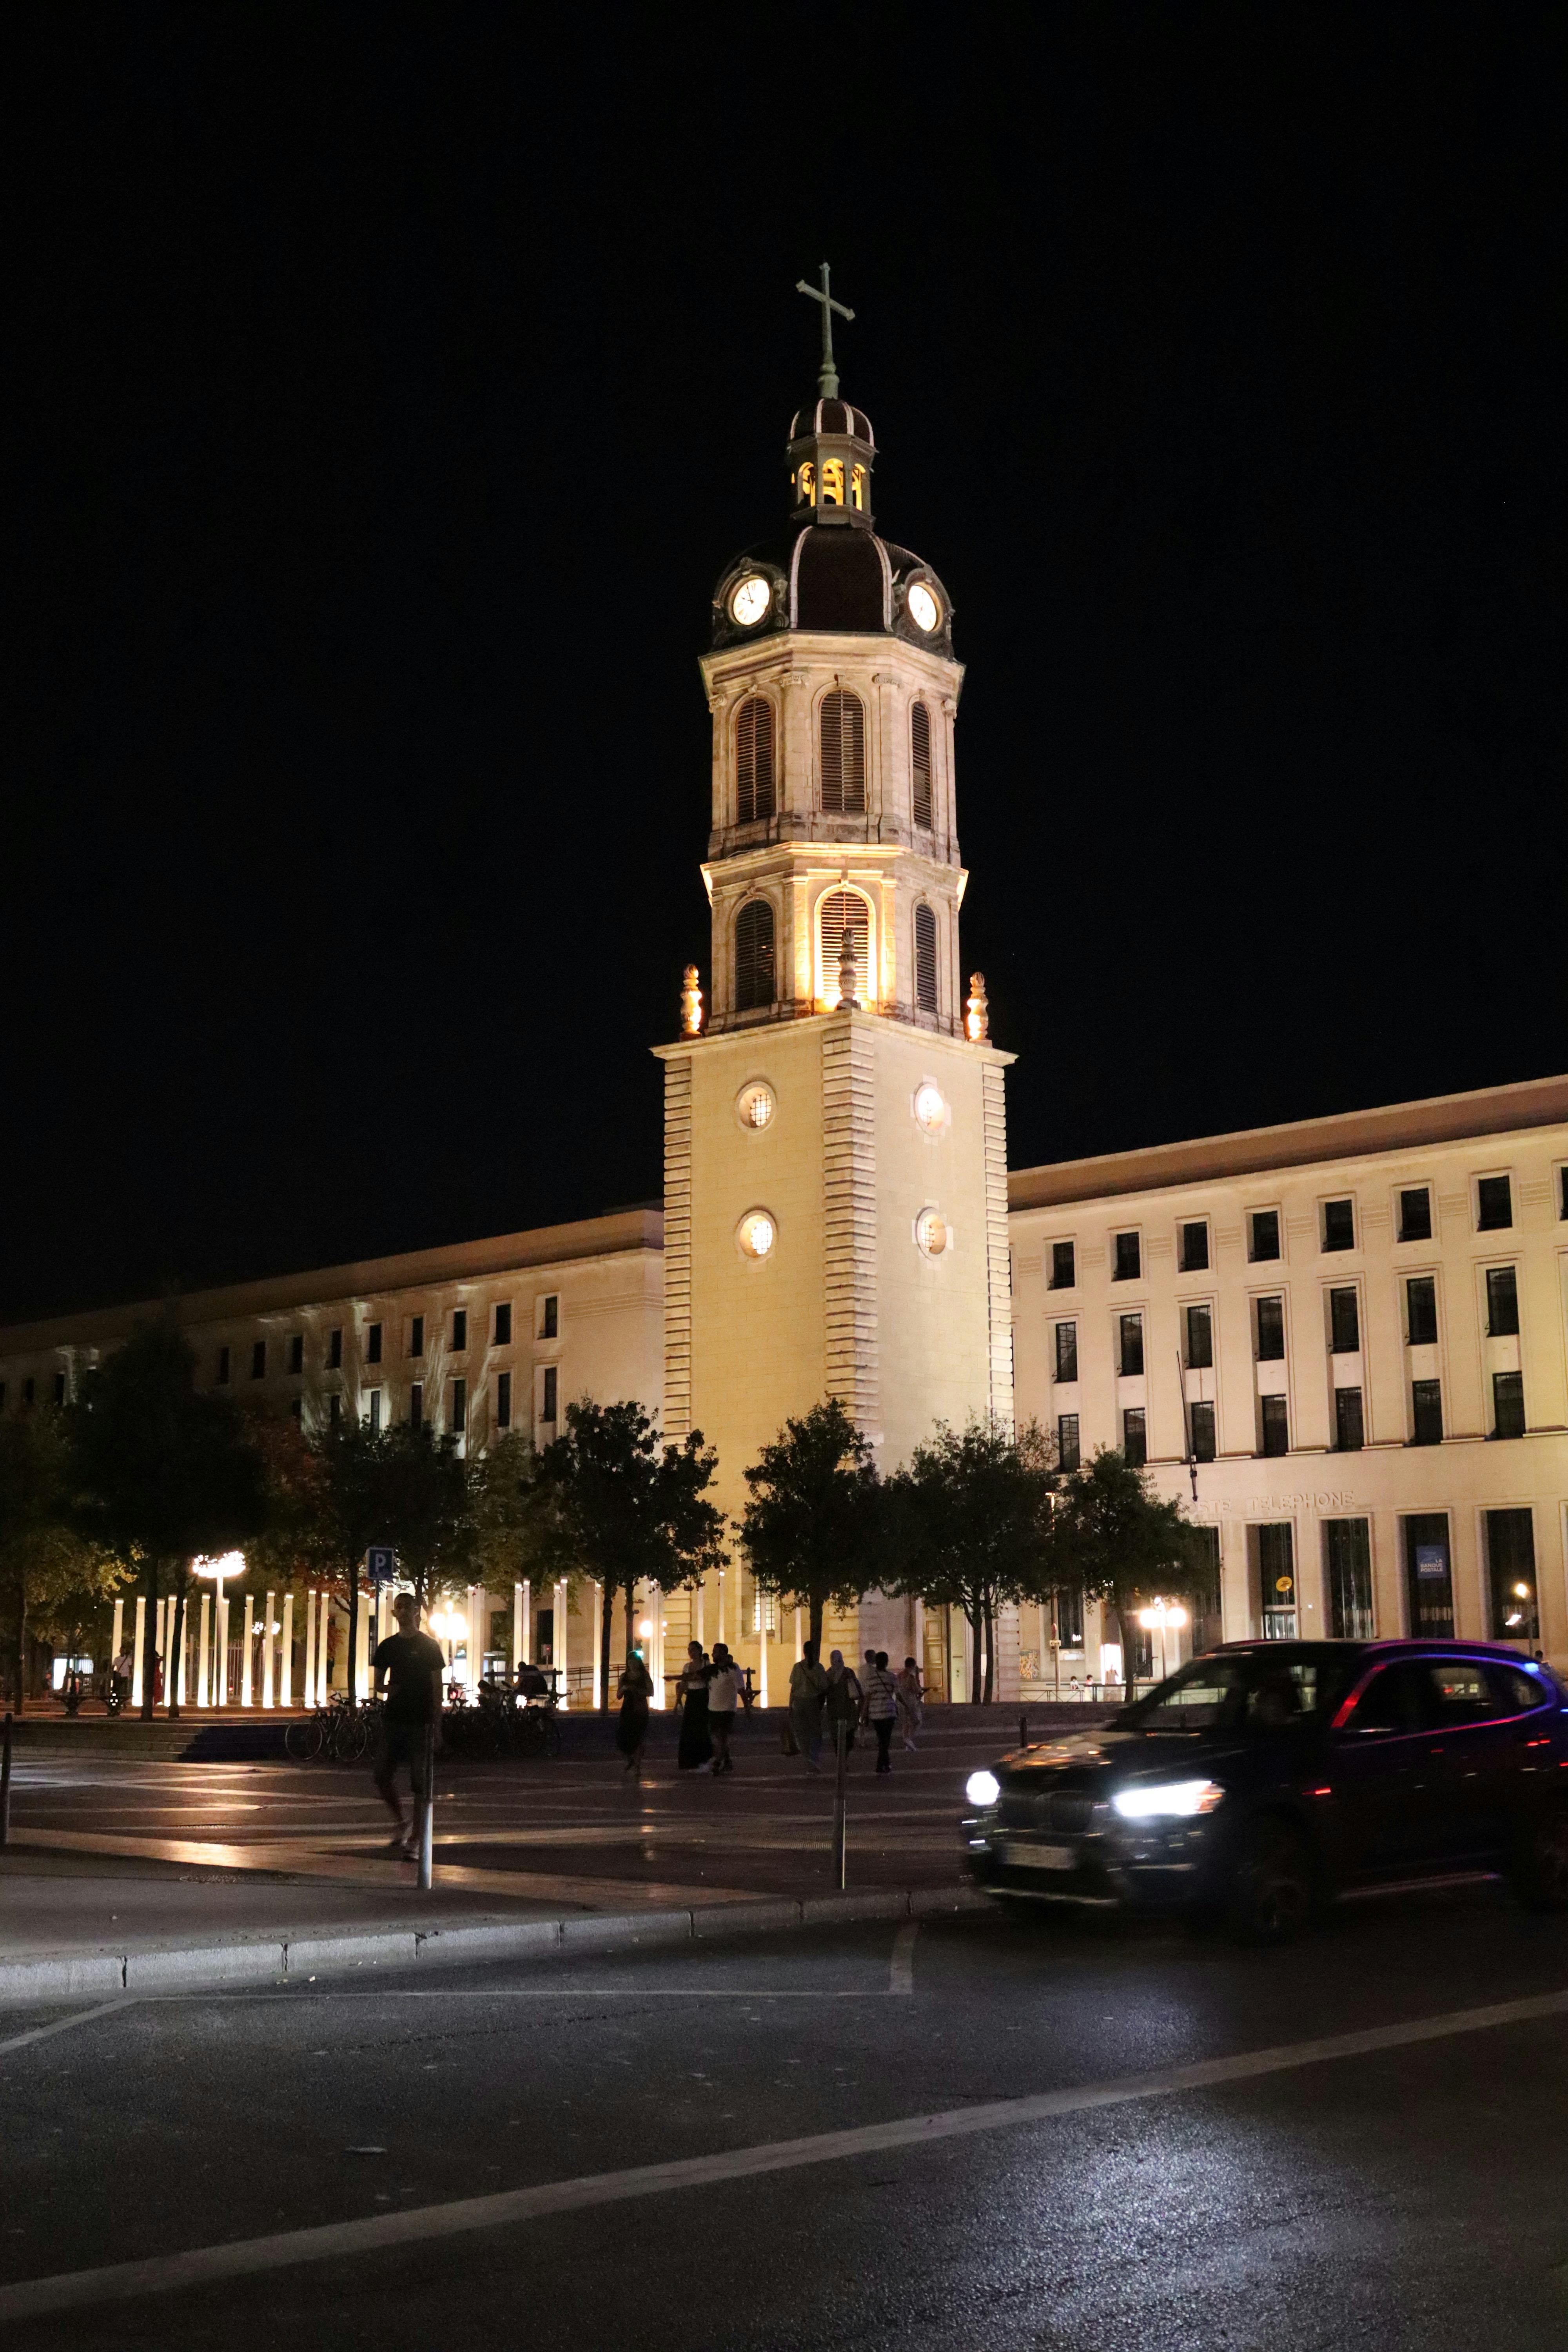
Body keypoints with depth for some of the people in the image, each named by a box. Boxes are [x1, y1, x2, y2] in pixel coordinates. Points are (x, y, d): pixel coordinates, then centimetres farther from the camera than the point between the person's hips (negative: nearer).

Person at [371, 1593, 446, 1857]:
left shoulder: (429, 1646, 1)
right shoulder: (388, 1646, 11)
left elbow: (437, 1687, -1)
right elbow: (378, 1683, 15)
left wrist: (437, 1725, -7)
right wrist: (387, 1688, -10)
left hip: (420, 1721, -4)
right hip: (393, 1718, 4)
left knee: (420, 1781, -3)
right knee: (382, 1776, -1)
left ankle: (415, 1839, 4)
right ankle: (401, 1823, 20)